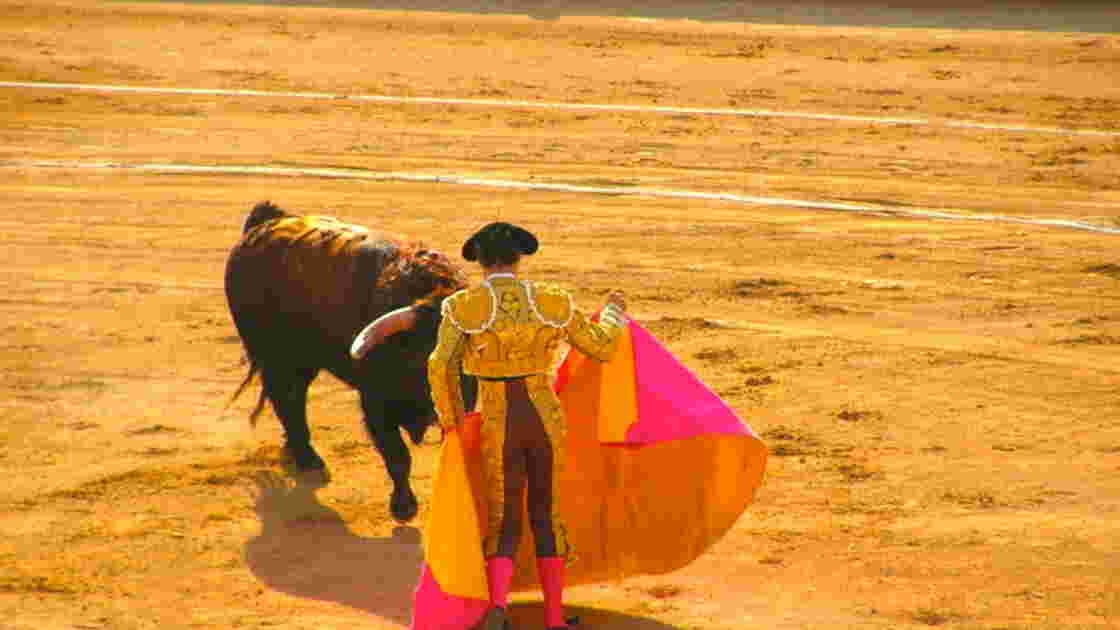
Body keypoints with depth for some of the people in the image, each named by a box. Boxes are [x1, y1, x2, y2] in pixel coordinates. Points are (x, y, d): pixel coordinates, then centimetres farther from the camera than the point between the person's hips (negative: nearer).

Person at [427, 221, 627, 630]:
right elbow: (601, 347, 7)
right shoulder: (551, 302, -2)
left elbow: (441, 368, -16)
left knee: (504, 523, 11)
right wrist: (612, 313, 28)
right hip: (545, 418, 1)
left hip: (498, 427, -1)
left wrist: (450, 420, 2)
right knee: (545, 513, 19)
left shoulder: (464, 307, -8)